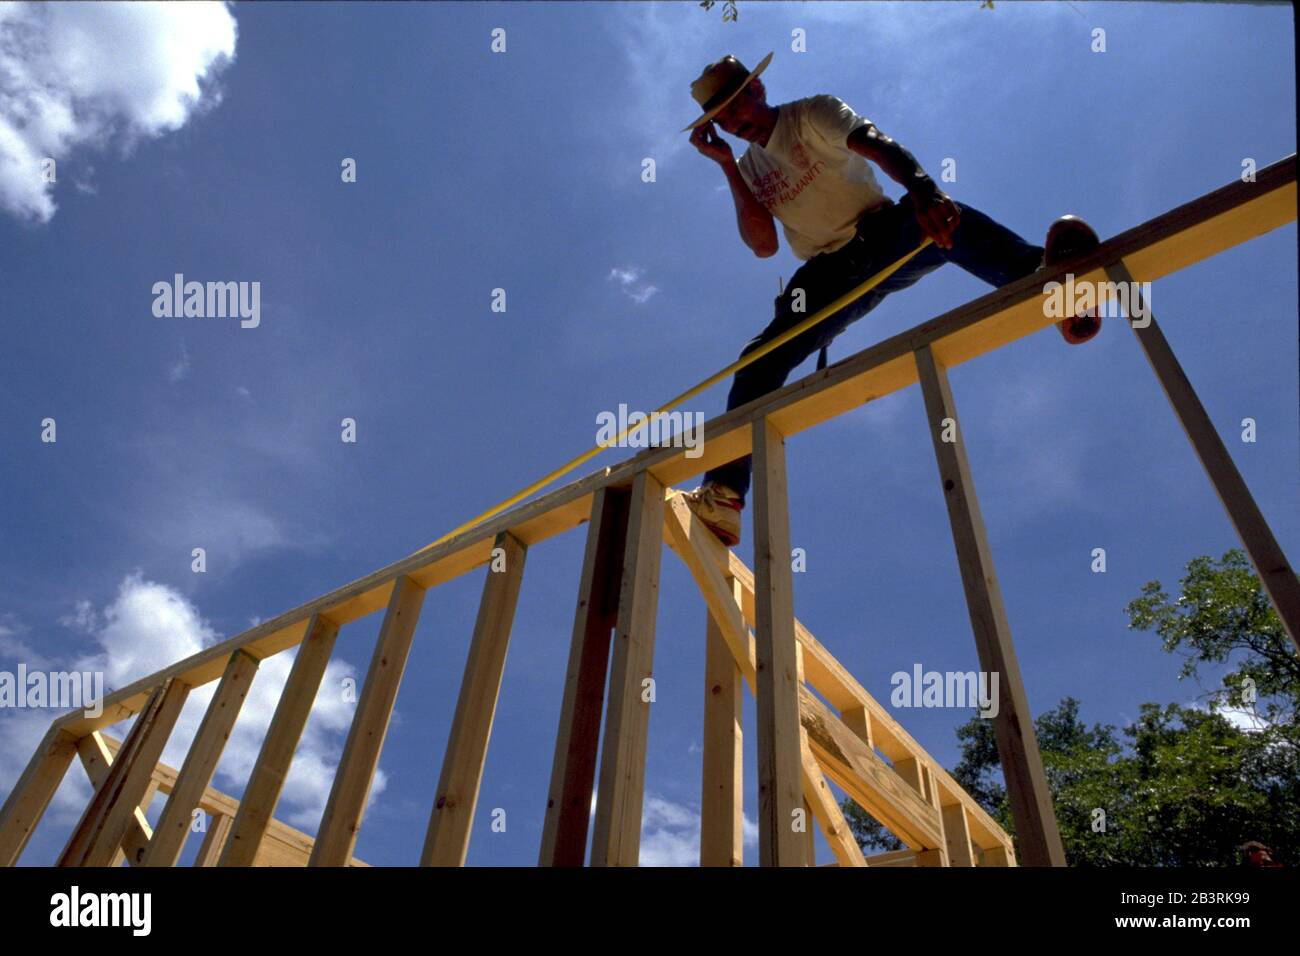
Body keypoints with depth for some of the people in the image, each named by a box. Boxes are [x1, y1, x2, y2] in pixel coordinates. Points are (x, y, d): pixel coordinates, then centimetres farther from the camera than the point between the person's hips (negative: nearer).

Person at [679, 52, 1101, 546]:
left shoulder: (814, 113, 2)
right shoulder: (748, 168, 13)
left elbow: (878, 144, -19)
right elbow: (763, 245, -3)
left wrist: (922, 188, -41)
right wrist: (726, 165, -7)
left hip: (884, 234, -2)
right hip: (832, 274, 3)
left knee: (949, 220, -36)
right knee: (760, 358, -16)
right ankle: (722, 497, -23)